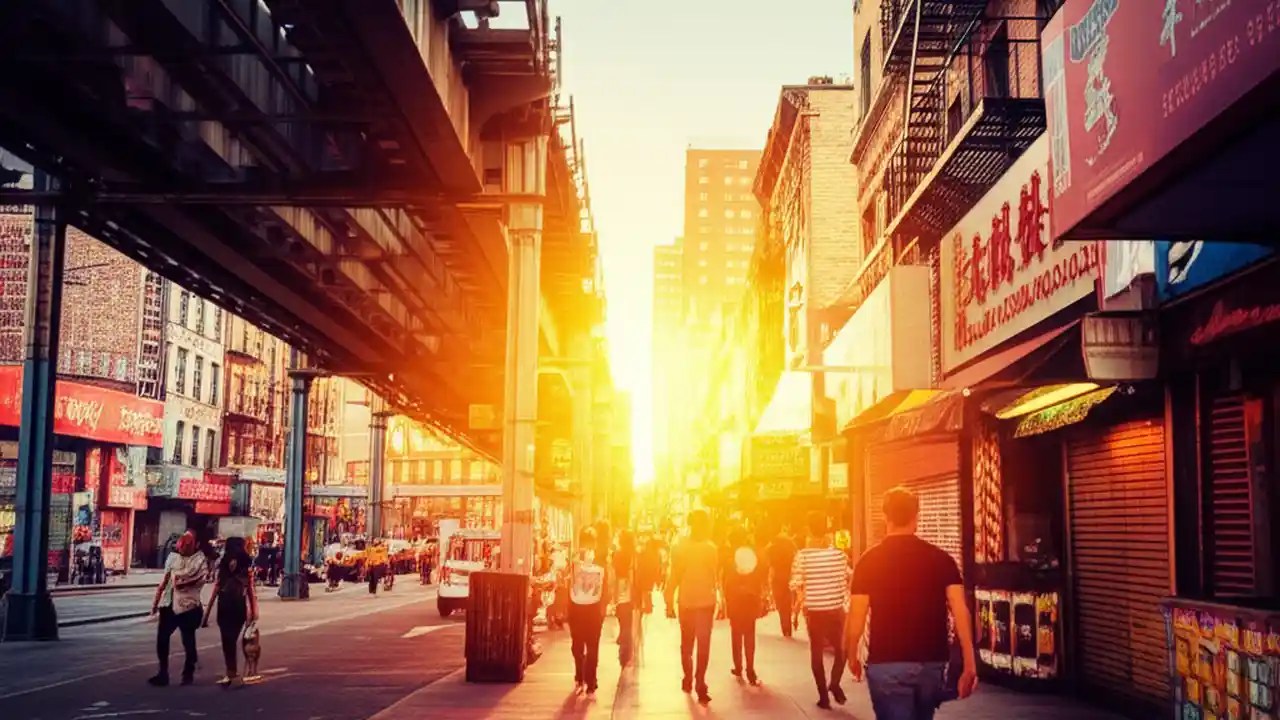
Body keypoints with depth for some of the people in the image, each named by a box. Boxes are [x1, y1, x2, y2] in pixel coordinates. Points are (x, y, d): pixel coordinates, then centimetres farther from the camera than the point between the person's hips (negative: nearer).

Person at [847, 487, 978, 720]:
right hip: (932, 662, 3)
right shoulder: (941, 558, 1)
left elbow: (856, 617, -5)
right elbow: (961, 612, -6)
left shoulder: (870, 560, -4)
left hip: (886, 664, -3)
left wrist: (852, 657, 11)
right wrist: (969, 665, -4)